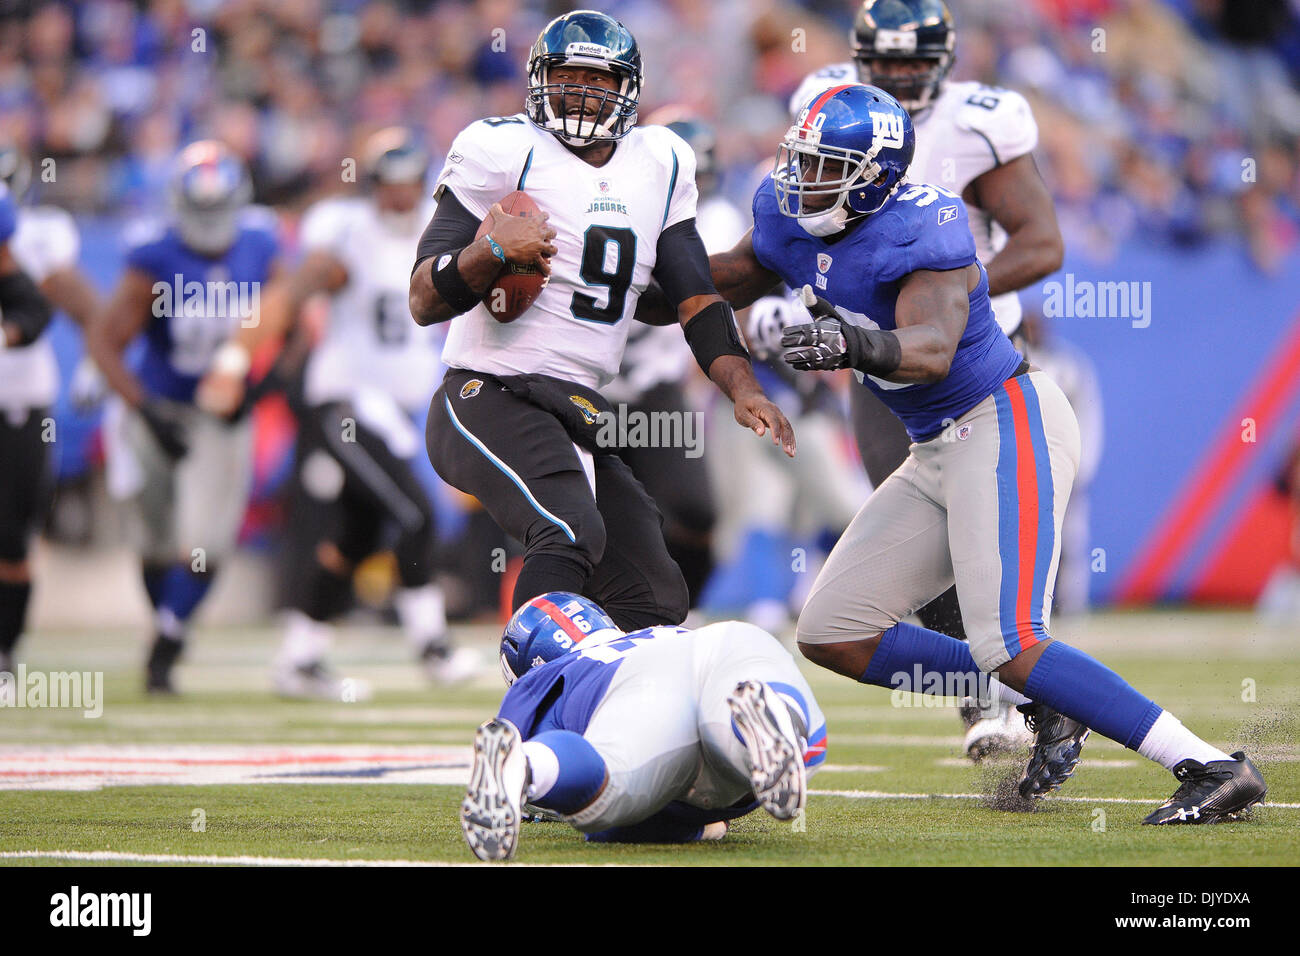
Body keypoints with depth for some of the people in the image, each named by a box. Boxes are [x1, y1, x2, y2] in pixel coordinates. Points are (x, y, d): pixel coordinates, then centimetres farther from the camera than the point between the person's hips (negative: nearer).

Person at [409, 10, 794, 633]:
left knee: (654, 600, 2)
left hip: (580, 415, 7)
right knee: (569, 534, -32)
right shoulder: (504, 153, -6)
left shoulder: (658, 167, 13)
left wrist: (742, 388, -1)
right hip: (488, 397, -7)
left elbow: (695, 300, 14)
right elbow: (425, 302, -7)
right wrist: (490, 252, -25)